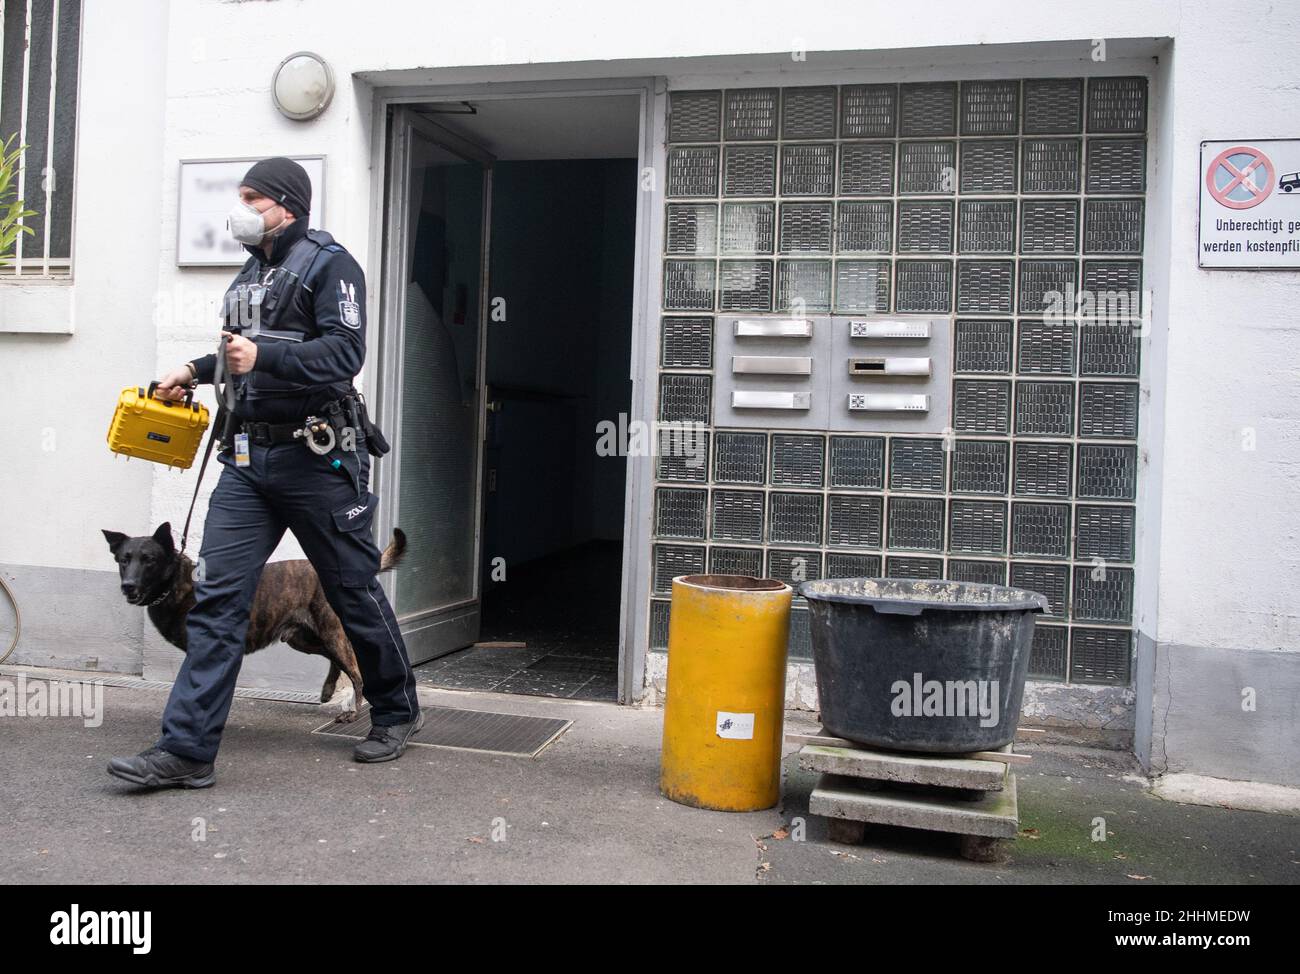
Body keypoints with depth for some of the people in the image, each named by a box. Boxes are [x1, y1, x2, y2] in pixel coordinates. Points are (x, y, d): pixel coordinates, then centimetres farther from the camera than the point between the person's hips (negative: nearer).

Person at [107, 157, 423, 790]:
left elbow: (345, 352, -20)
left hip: (316, 458, -7)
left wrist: (262, 357, -30)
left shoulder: (328, 264, -6)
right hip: (248, 456, 7)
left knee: (354, 591, 6)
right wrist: (197, 370, 20)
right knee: (216, 597, -2)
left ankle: (397, 713, 26)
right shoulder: (250, 273, 20)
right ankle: (187, 750, 0)